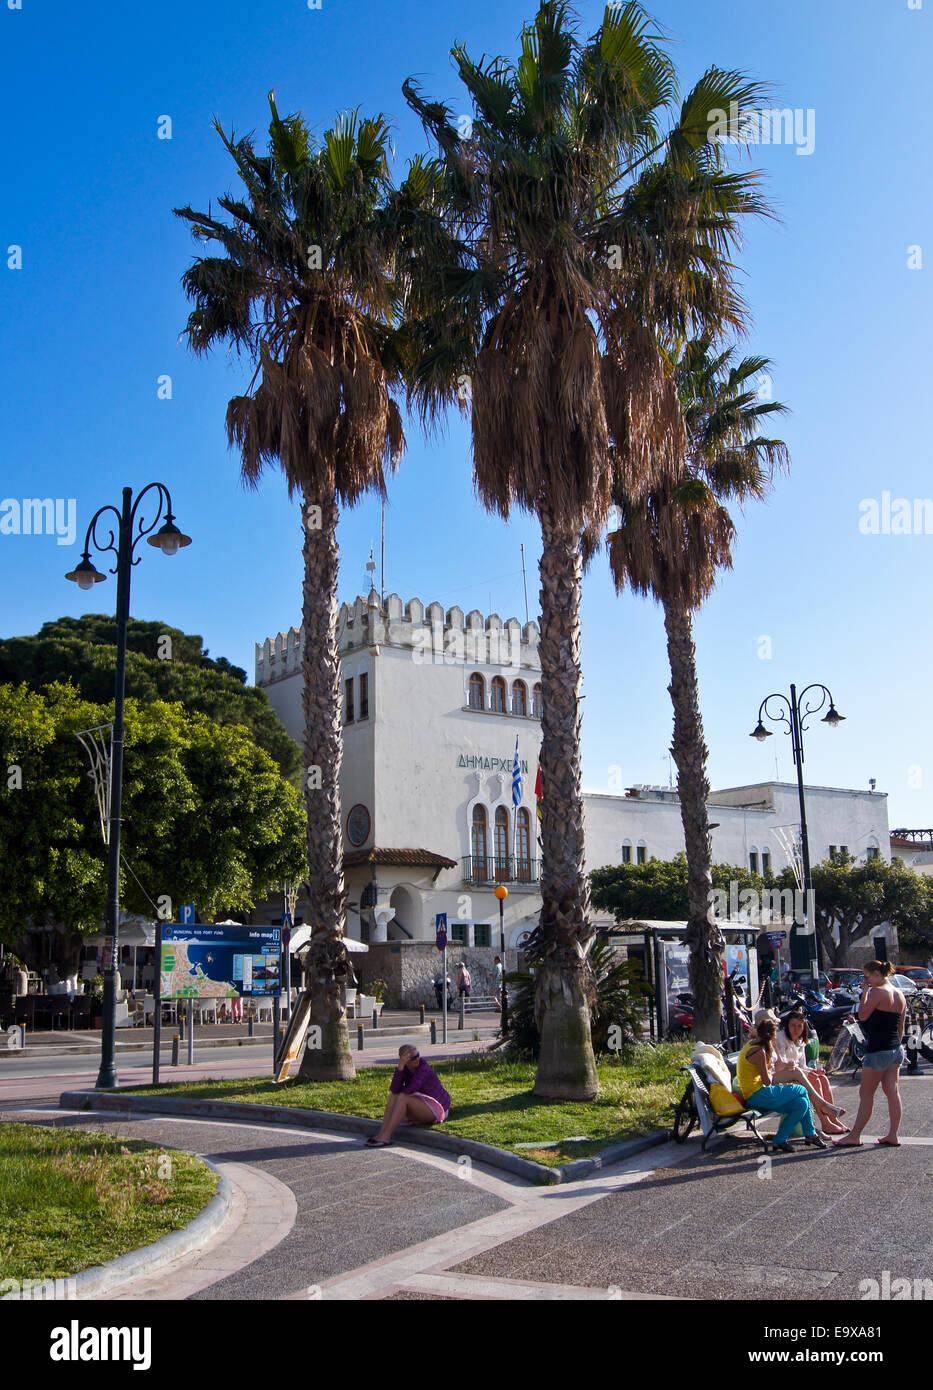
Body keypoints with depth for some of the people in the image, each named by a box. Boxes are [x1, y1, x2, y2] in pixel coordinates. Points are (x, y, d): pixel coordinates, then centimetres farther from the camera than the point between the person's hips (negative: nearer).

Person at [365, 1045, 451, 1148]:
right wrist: (400, 1066, -28)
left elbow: (410, 1090, -31)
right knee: (393, 1097, -11)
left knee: (403, 1097, -26)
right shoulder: (404, 1069, -2)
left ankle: (385, 1137, -29)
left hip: (437, 1109, -7)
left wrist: (399, 1089, -8)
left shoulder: (423, 1067, -21)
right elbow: (394, 1090, -18)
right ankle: (381, 1134, -23)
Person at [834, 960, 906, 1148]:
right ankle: (892, 1136, 12)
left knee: (866, 1094, -2)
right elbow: (901, 1028, 17)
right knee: (892, 1092, 10)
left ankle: (855, 1137, 2)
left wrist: (865, 993, -4)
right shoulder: (899, 995, 12)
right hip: (896, 1049, 9)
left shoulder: (877, 992, -15)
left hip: (878, 1050, -9)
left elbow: (862, 1016, -10)